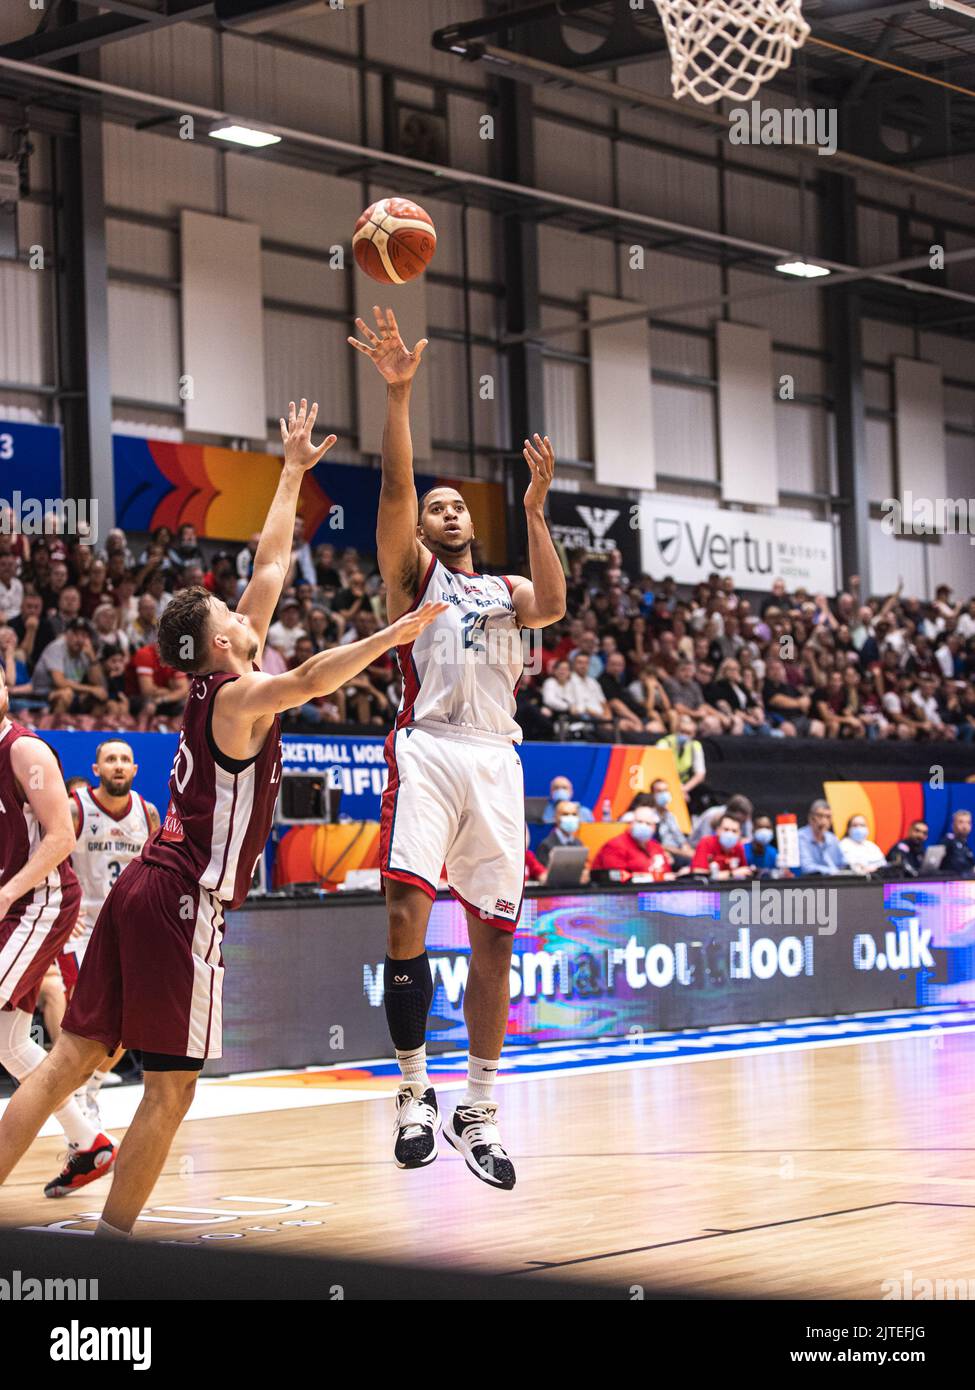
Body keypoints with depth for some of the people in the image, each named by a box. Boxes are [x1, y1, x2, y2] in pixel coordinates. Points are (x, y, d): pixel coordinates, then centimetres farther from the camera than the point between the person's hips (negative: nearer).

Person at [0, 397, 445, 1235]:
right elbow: (309, 681, -32)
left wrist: (293, 473, 27)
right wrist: (392, 636, -32)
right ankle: (111, 1244, -1)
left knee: (74, 1059, 6)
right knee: (171, 1089, -2)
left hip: (143, 890, 9)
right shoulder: (237, 695, -9)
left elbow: (270, 568, 22)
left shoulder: (220, 683, 13)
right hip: (183, 902, -9)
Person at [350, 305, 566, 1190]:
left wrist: (535, 512, -6)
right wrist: (399, 394, -15)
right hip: (427, 748, -4)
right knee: (408, 910, -22)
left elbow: (552, 605, 0)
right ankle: (415, 1090, -12)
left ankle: (479, 1112, 14)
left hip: (496, 760, 4)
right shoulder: (412, 571, 14)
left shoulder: (505, 590, 23)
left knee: (494, 937, 4)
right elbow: (395, 491, -4)